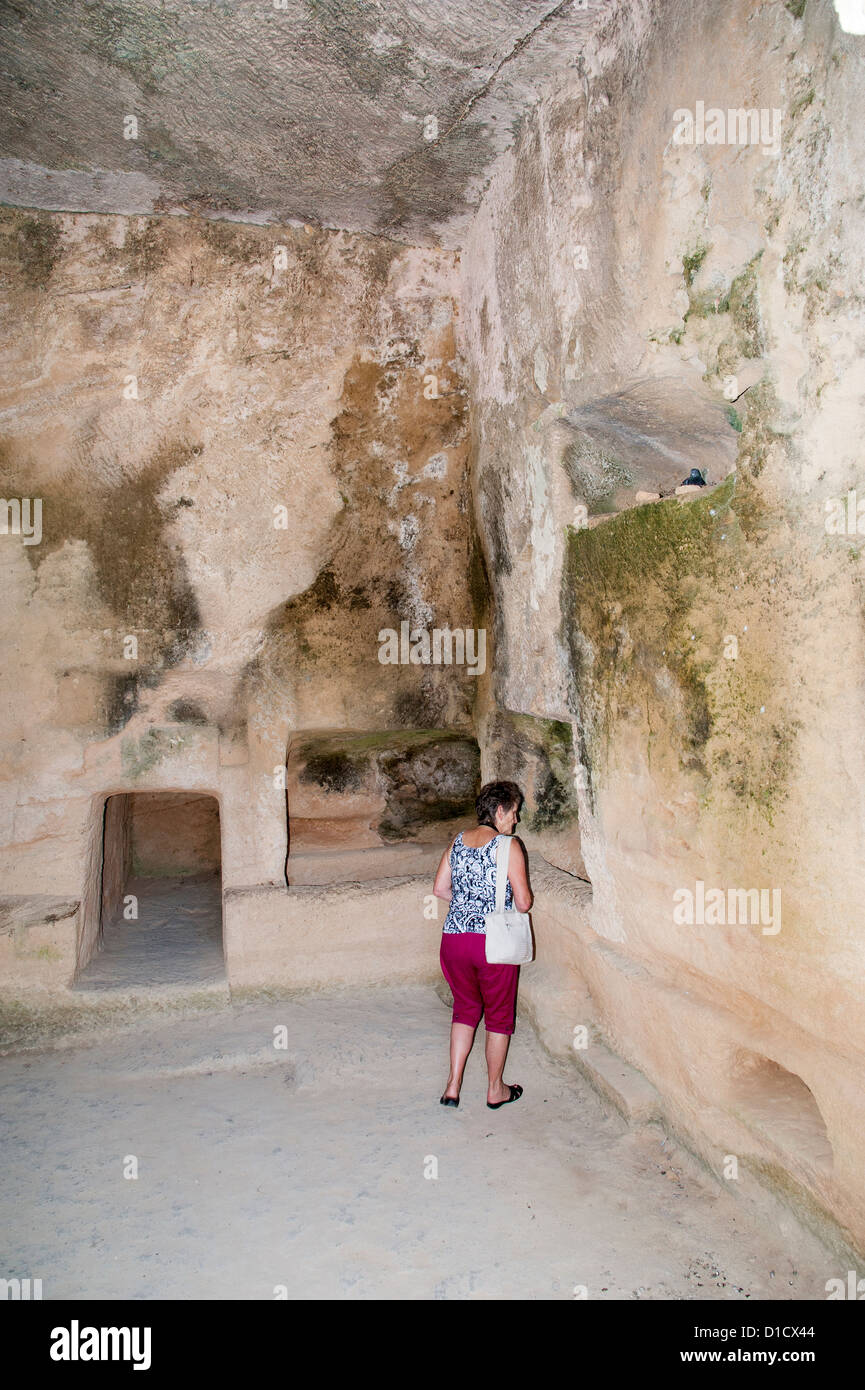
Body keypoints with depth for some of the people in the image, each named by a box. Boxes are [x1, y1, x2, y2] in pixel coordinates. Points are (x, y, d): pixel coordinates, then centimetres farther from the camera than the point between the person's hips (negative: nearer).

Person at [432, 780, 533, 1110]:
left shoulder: (458, 841, 7)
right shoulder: (508, 846, -10)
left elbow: (440, 889, 11)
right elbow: (524, 902, -12)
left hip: (454, 938, 5)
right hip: (494, 940, -5)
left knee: (465, 1008, 23)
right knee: (499, 1016, 14)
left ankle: (453, 1086, 21)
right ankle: (495, 1090, 28)